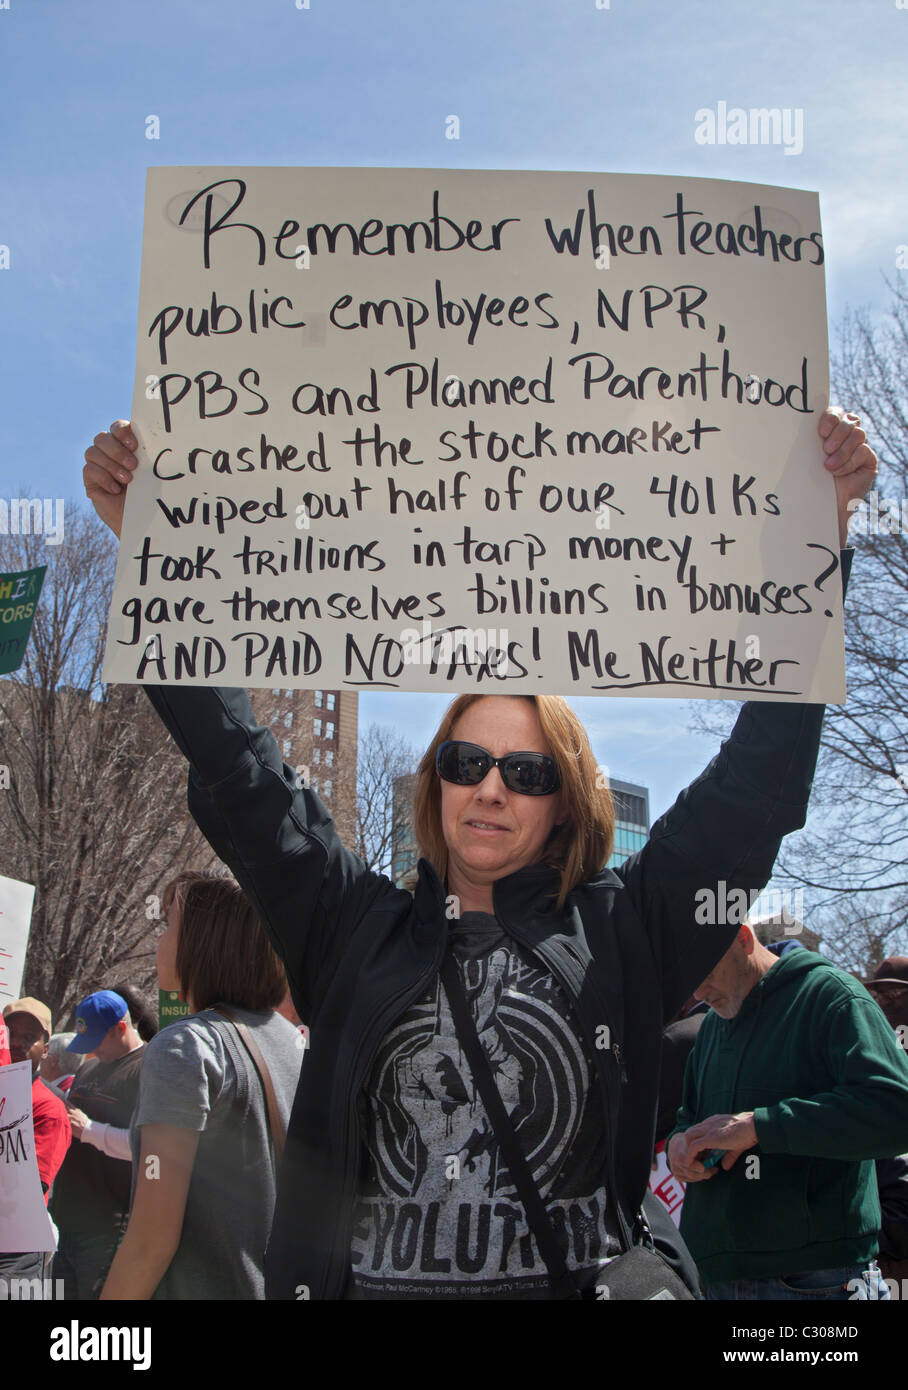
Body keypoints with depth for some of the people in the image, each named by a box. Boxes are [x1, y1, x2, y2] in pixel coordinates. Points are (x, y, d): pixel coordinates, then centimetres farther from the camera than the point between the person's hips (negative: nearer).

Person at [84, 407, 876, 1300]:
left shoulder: (621, 933, -2)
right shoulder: (360, 931, 1)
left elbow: (753, 782, -8)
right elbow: (240, 771, -1)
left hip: (575, 1278, -1)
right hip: (367, 1278, 1)